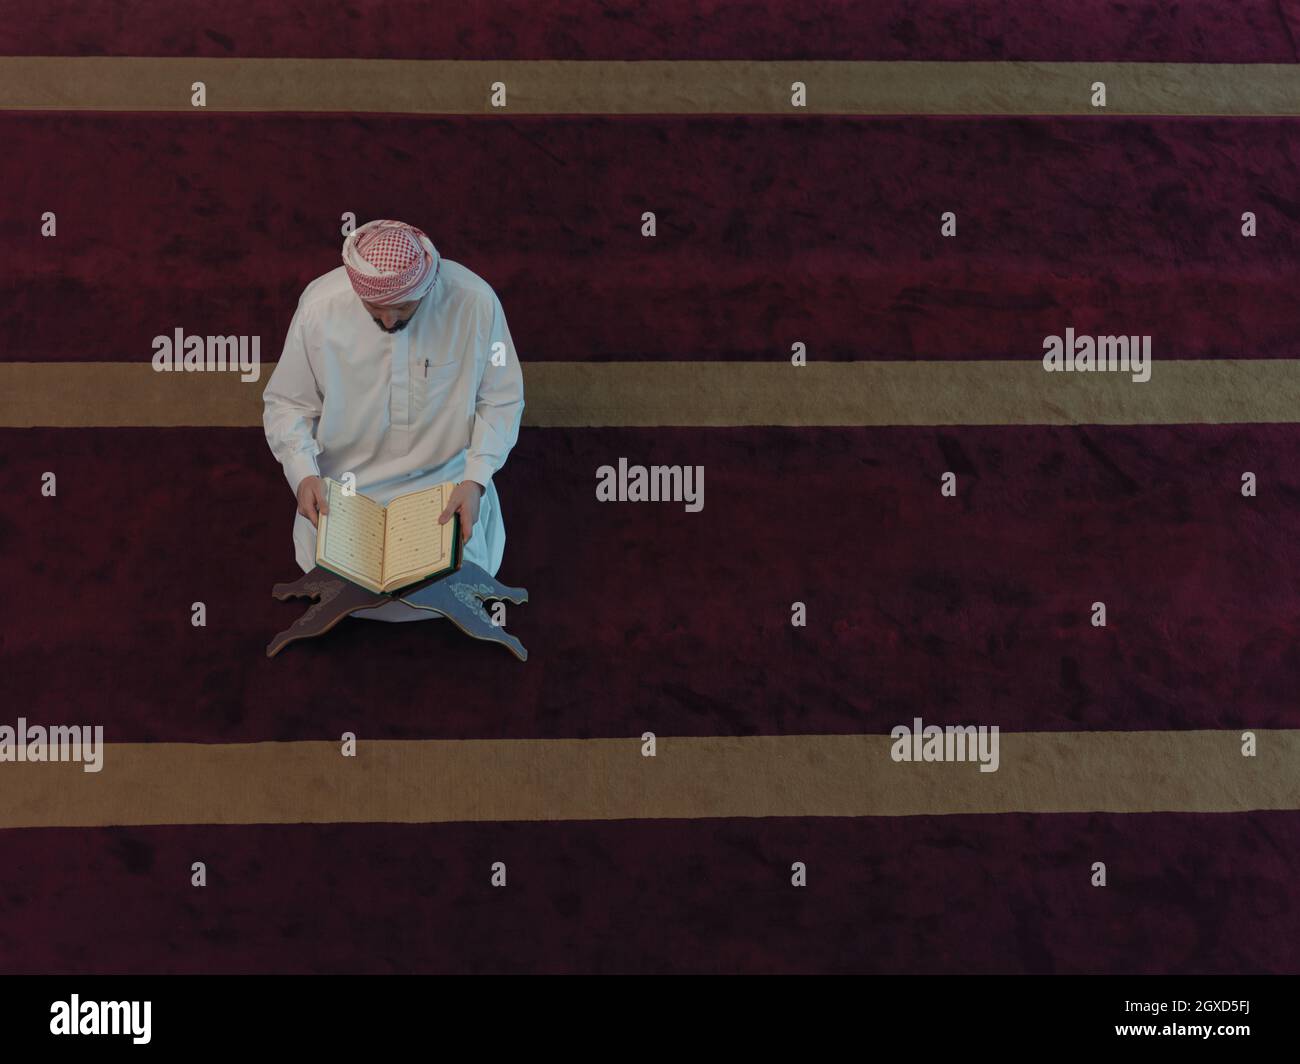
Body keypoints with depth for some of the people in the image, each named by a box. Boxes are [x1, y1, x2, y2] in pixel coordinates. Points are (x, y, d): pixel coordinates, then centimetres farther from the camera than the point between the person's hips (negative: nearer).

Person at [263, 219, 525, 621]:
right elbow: (285, 402, -5)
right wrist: (303, 472, -22)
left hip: (446, 479, 0)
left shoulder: (474, 300, -19)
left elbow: (502, 399, -8)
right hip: (349, 483, 1)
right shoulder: (320, 303, -17)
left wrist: (476, 479, -21)